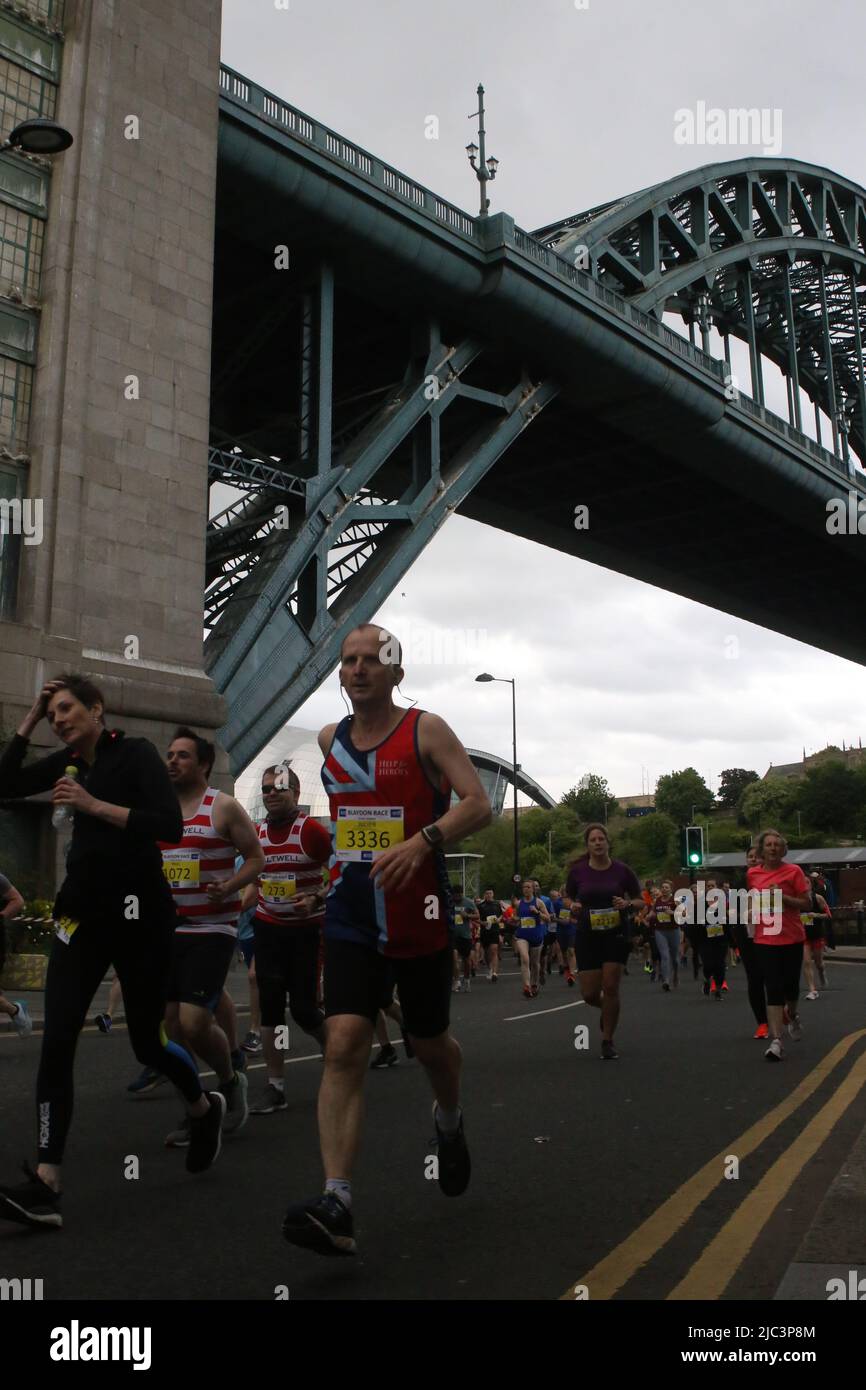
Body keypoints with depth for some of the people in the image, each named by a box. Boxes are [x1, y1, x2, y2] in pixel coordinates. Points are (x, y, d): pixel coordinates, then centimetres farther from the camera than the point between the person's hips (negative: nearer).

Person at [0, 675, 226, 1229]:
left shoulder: (136, 753, -10)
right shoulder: (72, 760, 9)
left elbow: (171, 825, -20)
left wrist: (95, 805, -24)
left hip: (139, 913, -5)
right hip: (84, 911, 5)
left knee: (147, 1043, 8)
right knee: (56, 1043, -7)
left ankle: (206, 1107, 38)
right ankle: (46, 1184, -5)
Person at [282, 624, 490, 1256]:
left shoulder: (426, 730, -7)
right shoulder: (329, 739, 8)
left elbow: (479, 804, -16)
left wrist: (422, 841, -30)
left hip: (420, 921, -3)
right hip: (352, 923, 3)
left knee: (431, 1043, 15)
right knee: (344, 1049, -12)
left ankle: (449, 1120, 48)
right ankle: (337, 1206, -14)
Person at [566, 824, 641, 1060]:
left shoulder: (622, 870, -4)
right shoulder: (577, 871, -3)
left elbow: (639, 902, 6)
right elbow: (569, 899, 12)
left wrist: (627, 904, -16)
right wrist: (574, 906, -11)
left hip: (616, 934, -1)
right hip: (588, 935, 1)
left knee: (610, 988, -7)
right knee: (589, 994, -1)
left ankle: (608, 1041, 10)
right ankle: (607, 1009, 35)